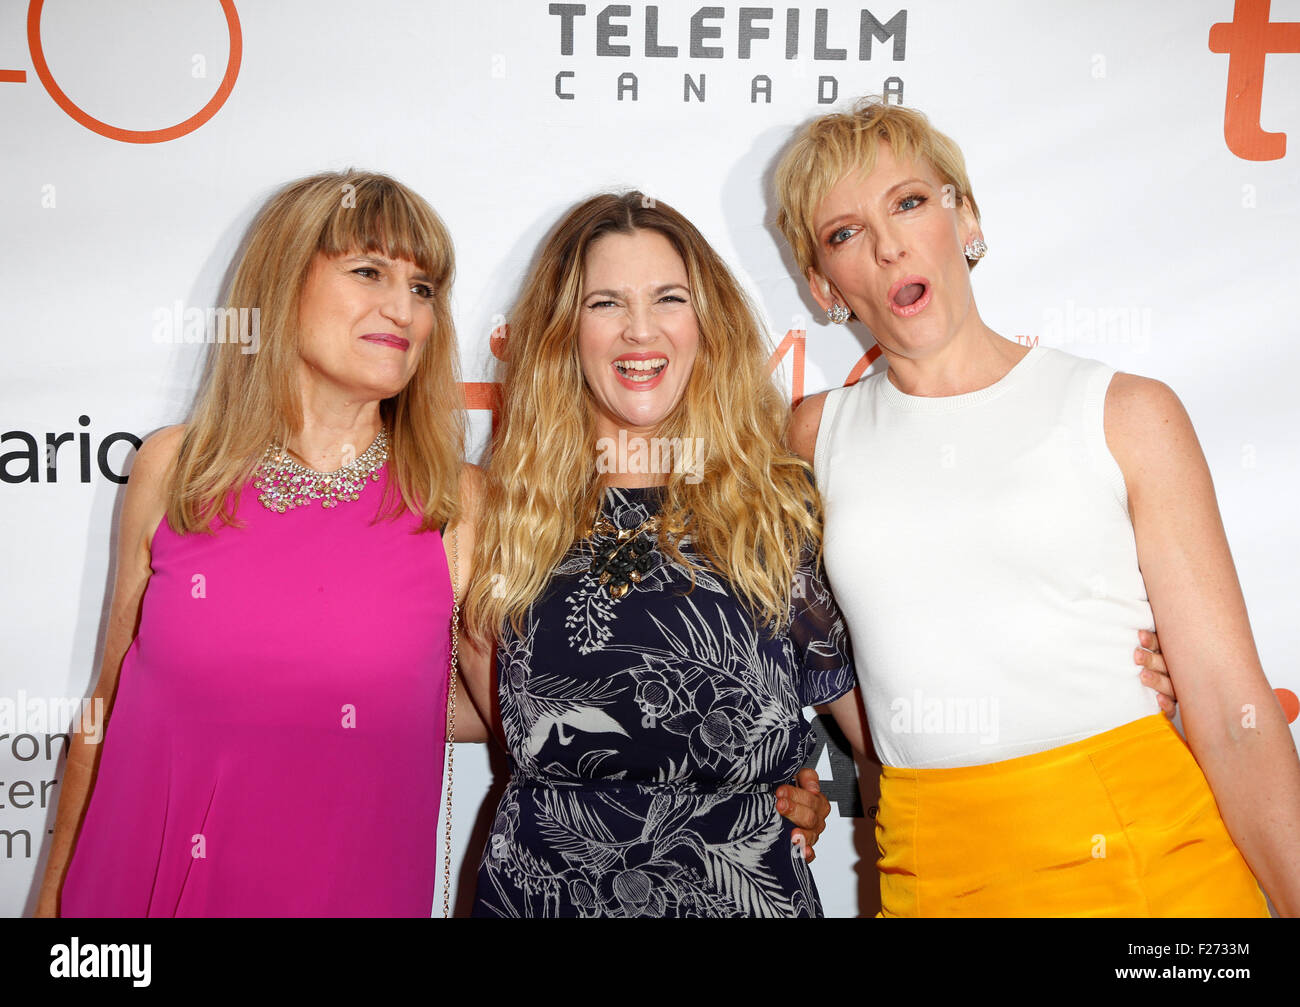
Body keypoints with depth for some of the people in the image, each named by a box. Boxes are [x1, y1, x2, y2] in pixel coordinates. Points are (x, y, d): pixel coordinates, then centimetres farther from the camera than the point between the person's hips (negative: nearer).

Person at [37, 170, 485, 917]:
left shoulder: (459, 507, -10)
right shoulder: (173, 469, -4)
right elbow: (113, 696, 5)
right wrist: (55, 890, 11)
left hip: (351, 890, -1)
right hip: (136, 887, 2)